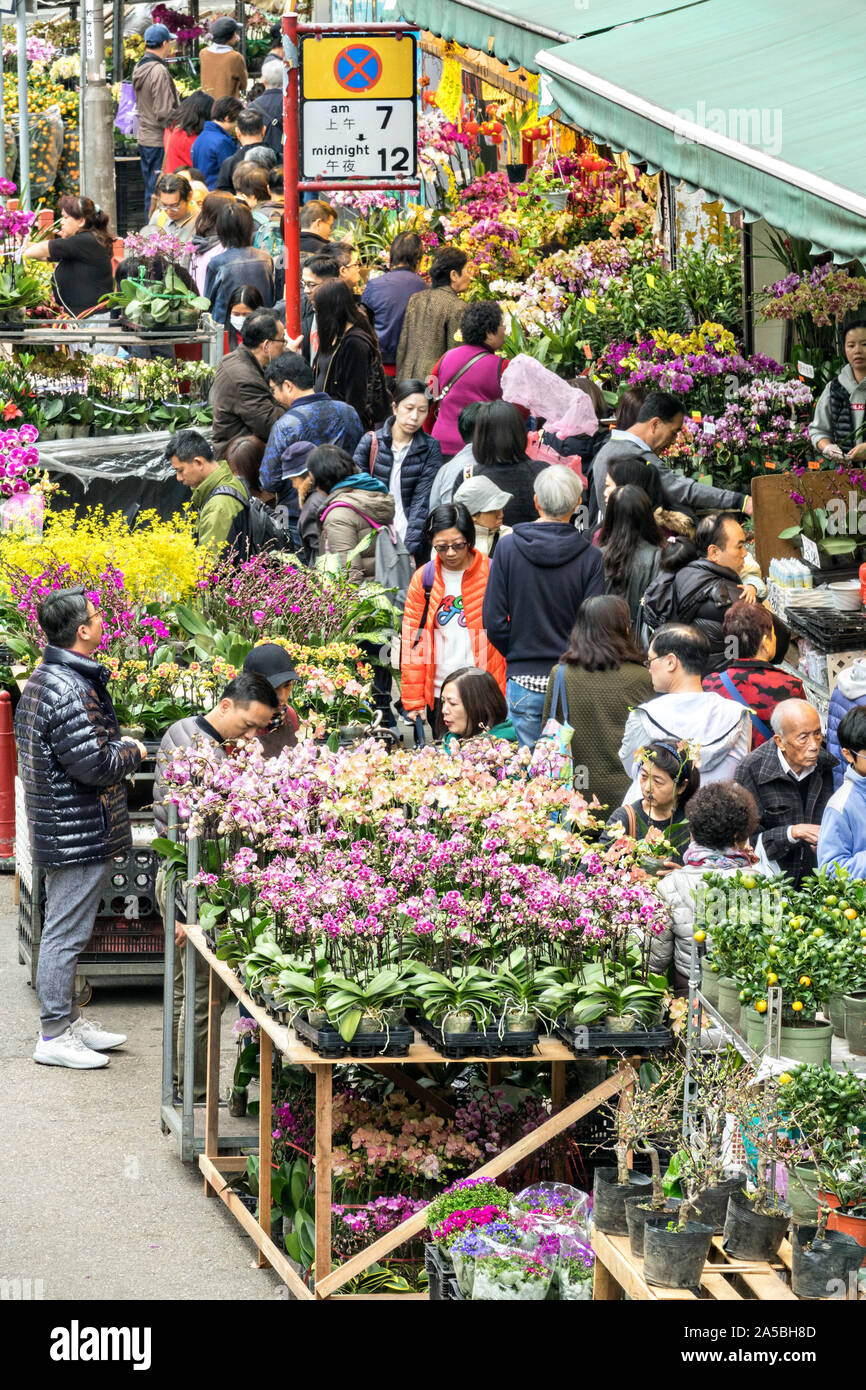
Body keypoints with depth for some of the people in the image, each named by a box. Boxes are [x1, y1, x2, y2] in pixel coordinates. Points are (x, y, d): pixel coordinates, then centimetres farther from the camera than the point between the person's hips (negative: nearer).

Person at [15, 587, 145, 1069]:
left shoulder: (44, 680, 11)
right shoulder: (69, 691, -23)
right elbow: (93, 766, -25)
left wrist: (115, 745, 11)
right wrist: (132, 752, -7)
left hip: (62, 829, 11)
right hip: (79, 834, -11)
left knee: (67, 931, 18)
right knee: (67, 933, -3)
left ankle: (71, 1019, 29)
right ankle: (55, 1036, 2)